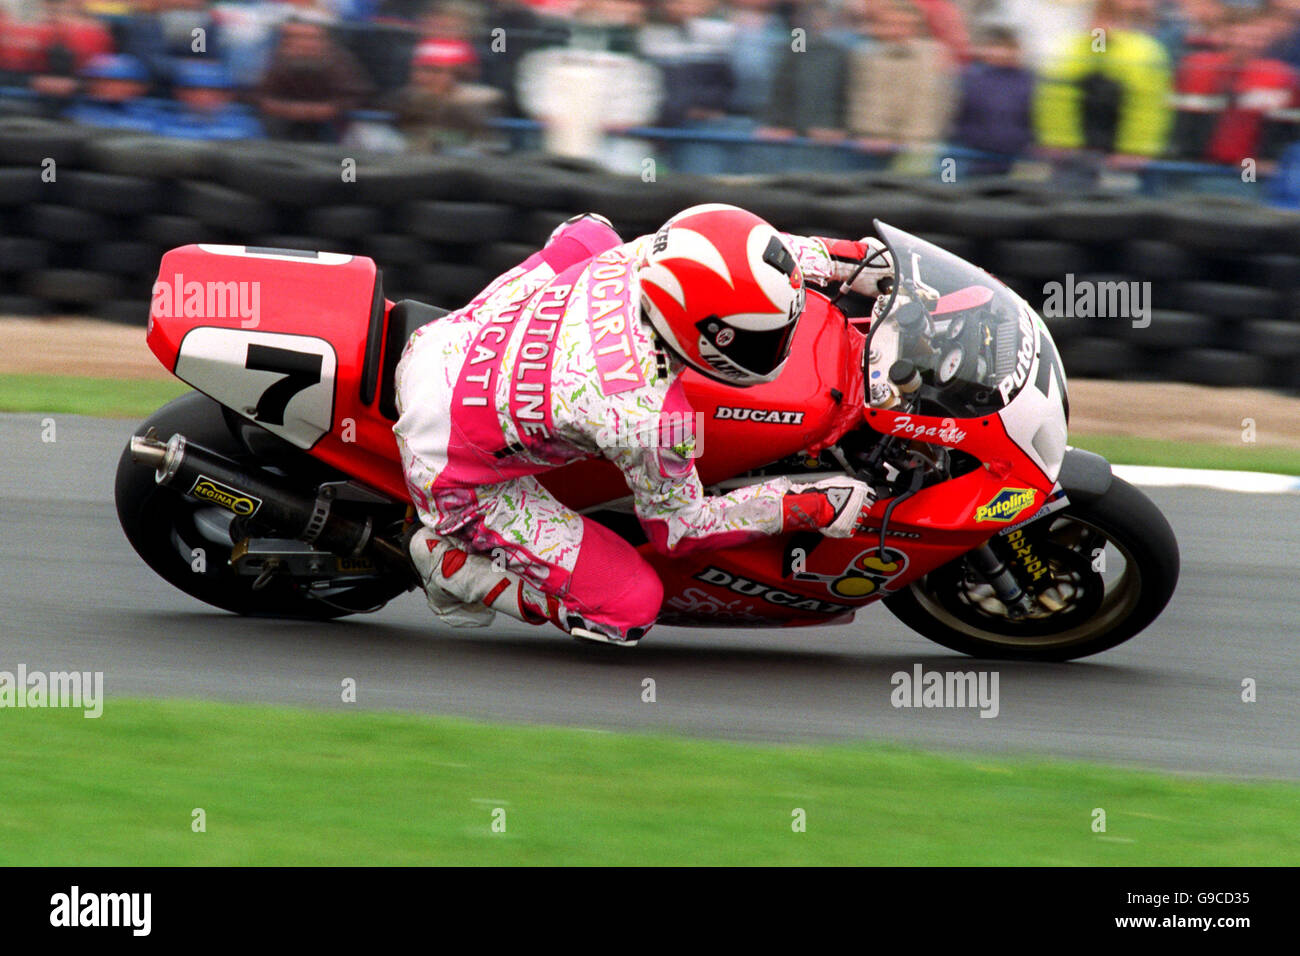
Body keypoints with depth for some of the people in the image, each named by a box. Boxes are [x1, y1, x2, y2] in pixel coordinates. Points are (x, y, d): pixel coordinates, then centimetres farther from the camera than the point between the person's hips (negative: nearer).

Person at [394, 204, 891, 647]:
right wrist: (807, 508, -13)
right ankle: (451, 562, 6)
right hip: (454, 475, -7)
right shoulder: (645, 416, -34)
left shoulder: (639, 255, -19)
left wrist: (846, 257, 8)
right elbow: (677, 526, -13)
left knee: (592, 231, 18)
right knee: (631, 607, -6)